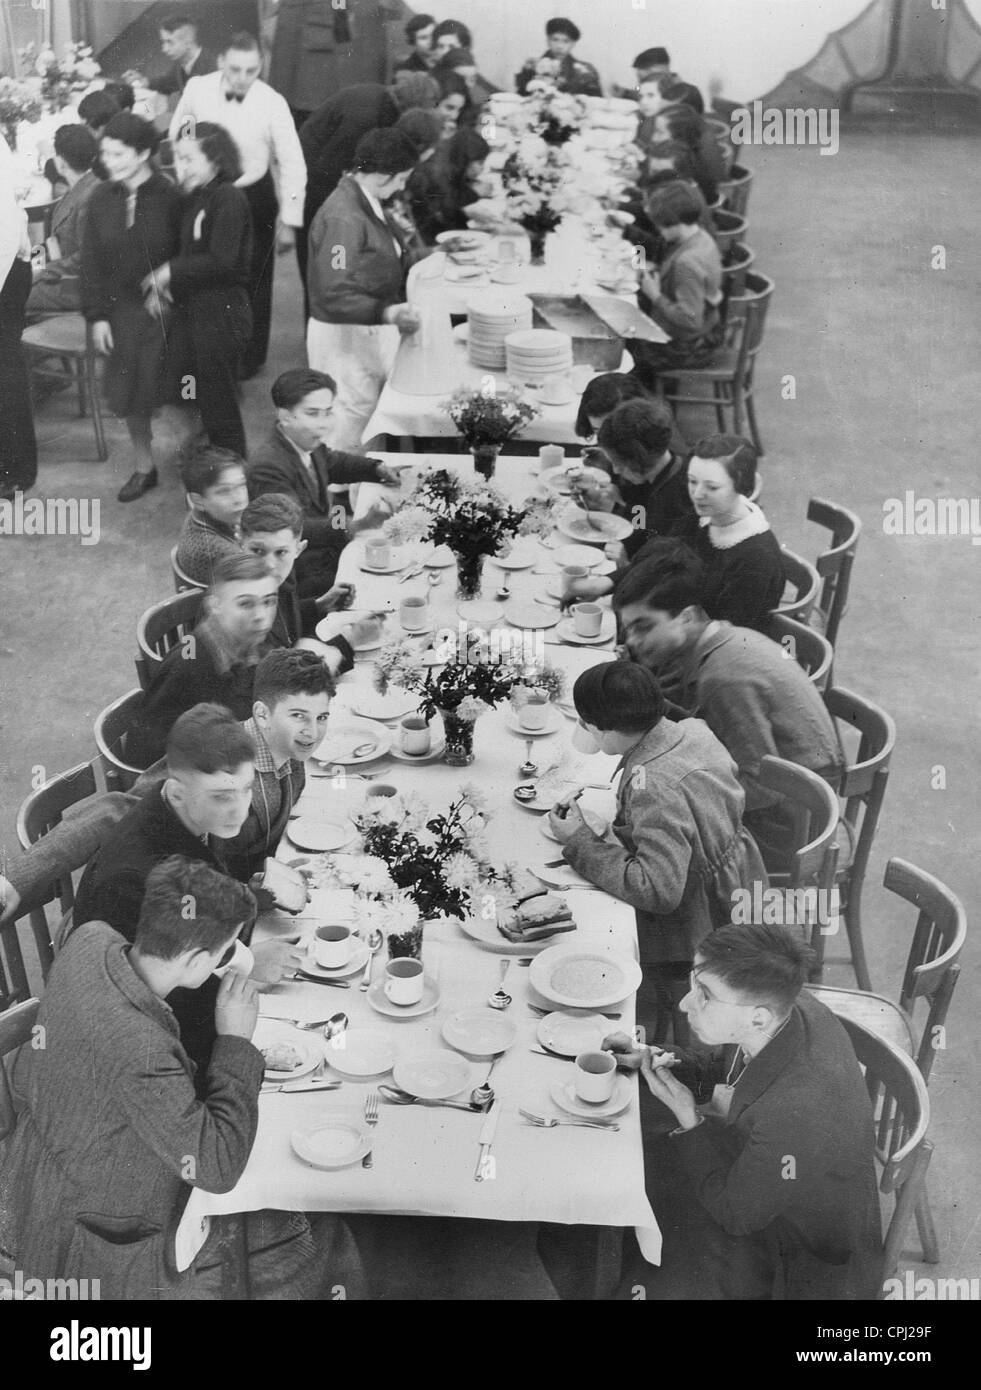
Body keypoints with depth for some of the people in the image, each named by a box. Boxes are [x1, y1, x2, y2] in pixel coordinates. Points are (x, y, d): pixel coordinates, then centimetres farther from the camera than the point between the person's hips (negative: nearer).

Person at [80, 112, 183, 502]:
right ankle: (143, 467, 26)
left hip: (166, 311, -4)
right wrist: (97, 315, 0)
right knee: (132, 395, 10)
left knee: (179, 393, 4)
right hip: (123, 312, 4)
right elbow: (92, 262, 3)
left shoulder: (170, 198, -12)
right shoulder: (101, 200, 0)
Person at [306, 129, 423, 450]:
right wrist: (387, 312, -39)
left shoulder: (367, 203, 9)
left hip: (373, 330, 10)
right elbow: (333, 296, -29)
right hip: (346, 337, -10)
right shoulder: (343, 217, -23)